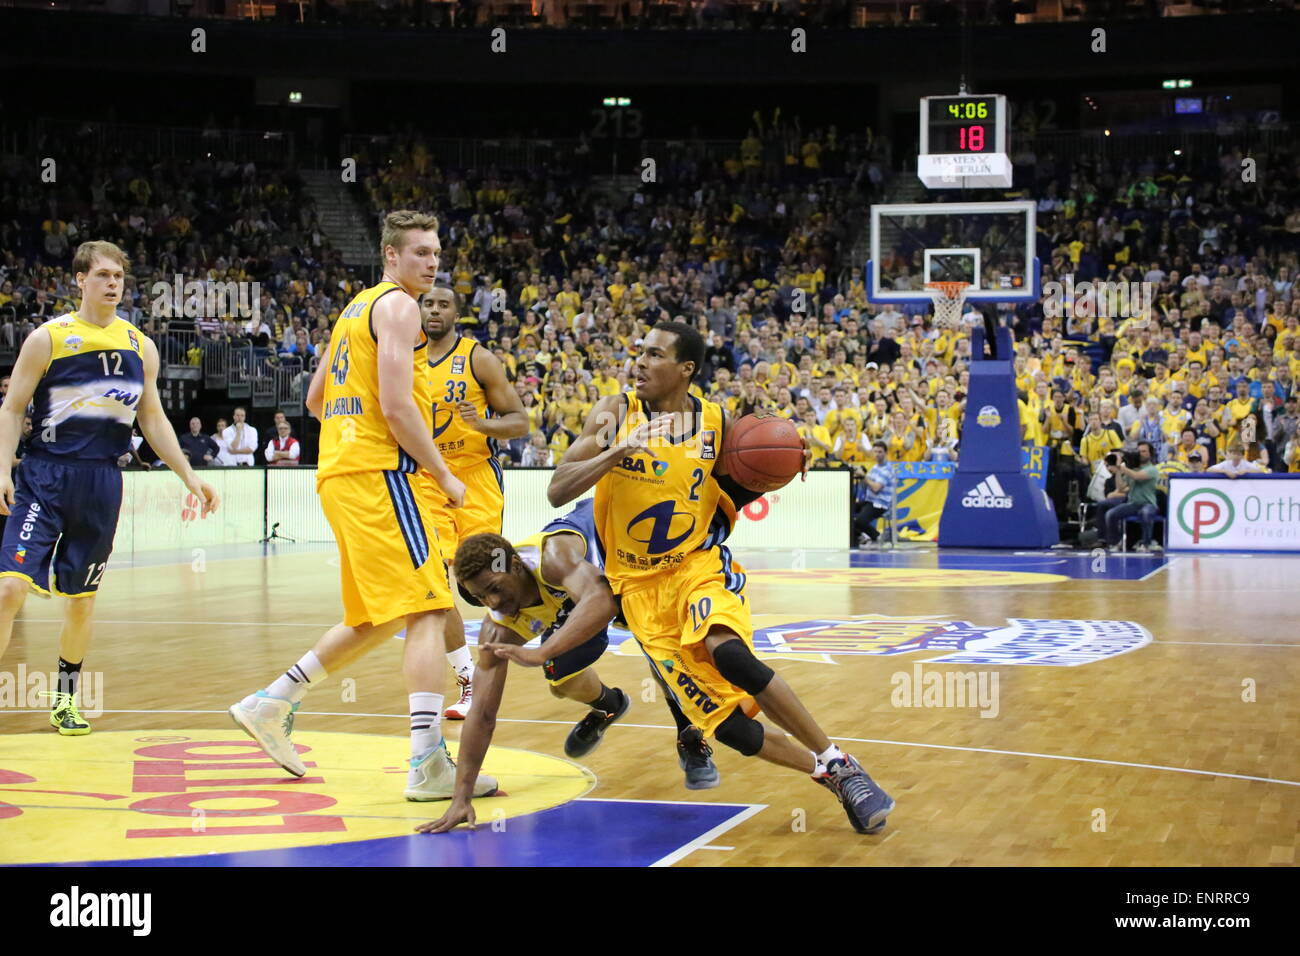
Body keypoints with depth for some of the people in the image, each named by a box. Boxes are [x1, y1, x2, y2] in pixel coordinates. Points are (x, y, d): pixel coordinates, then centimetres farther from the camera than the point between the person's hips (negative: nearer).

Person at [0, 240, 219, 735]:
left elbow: (153, 419, 15)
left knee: (82, 597, 11)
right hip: (44, 476, -3)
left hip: (102, 484, 3)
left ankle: (65, 698, 27)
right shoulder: (48, 338, -3)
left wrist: (189, 476, 9)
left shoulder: (139, 347, 8)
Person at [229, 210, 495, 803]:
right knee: (427, 612, -13)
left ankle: (271, 705, 21)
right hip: (380, 473, -10)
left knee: (377, 620, 18)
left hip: (340, 474, 10)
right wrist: (444, 476, -10)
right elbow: (396, 404, -17)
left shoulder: (357, 308, 22)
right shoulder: (397, 306, -7)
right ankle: (429, 764, -19)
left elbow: (315, 401, 28)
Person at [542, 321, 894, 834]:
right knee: (724, 722, -6)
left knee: (729, 653, -34)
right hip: (641, 586, 1)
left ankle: (837, 761, -21)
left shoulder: (716, 422, 0)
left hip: (701, 563, -1)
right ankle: (829, 775, 16)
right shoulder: (614, 414, -4)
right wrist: (617, 452, -25)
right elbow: (557, 492, -10)